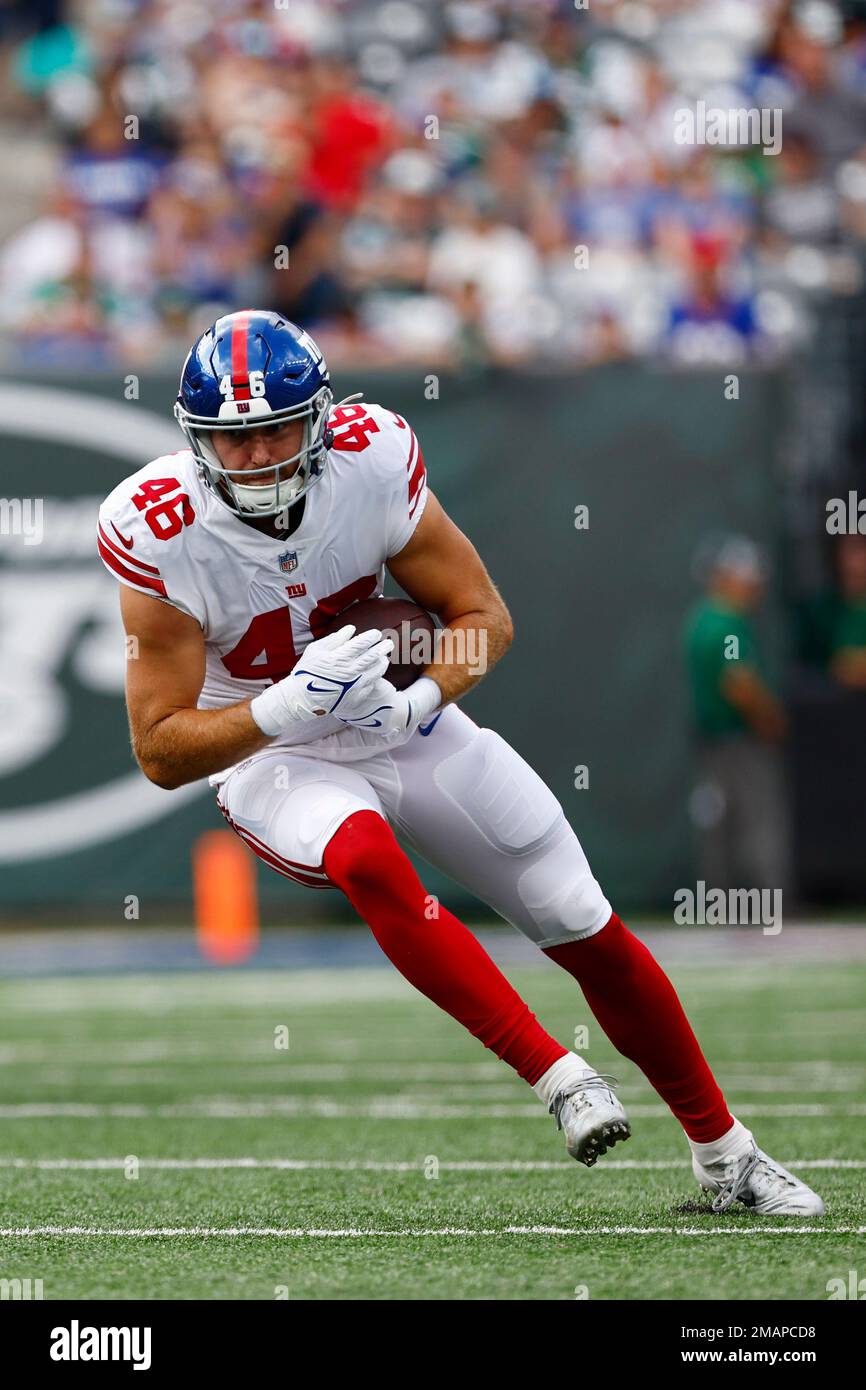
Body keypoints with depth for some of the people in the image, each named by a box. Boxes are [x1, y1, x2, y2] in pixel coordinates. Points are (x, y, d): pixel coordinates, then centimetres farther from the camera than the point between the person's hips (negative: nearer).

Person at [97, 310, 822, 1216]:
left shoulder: (372, 461, -19)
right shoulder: (160, 533, -23)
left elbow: (484, 617, -7)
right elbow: (160, 752, -19)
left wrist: (413, 704, -26)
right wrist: (290, 705, -35)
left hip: (402, 729, 3)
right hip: (268, 757, -2)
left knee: (591, 935, 1)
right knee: (365, 857, -38)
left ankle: (724, 1155, 22)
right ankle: (558, 1076, -32)